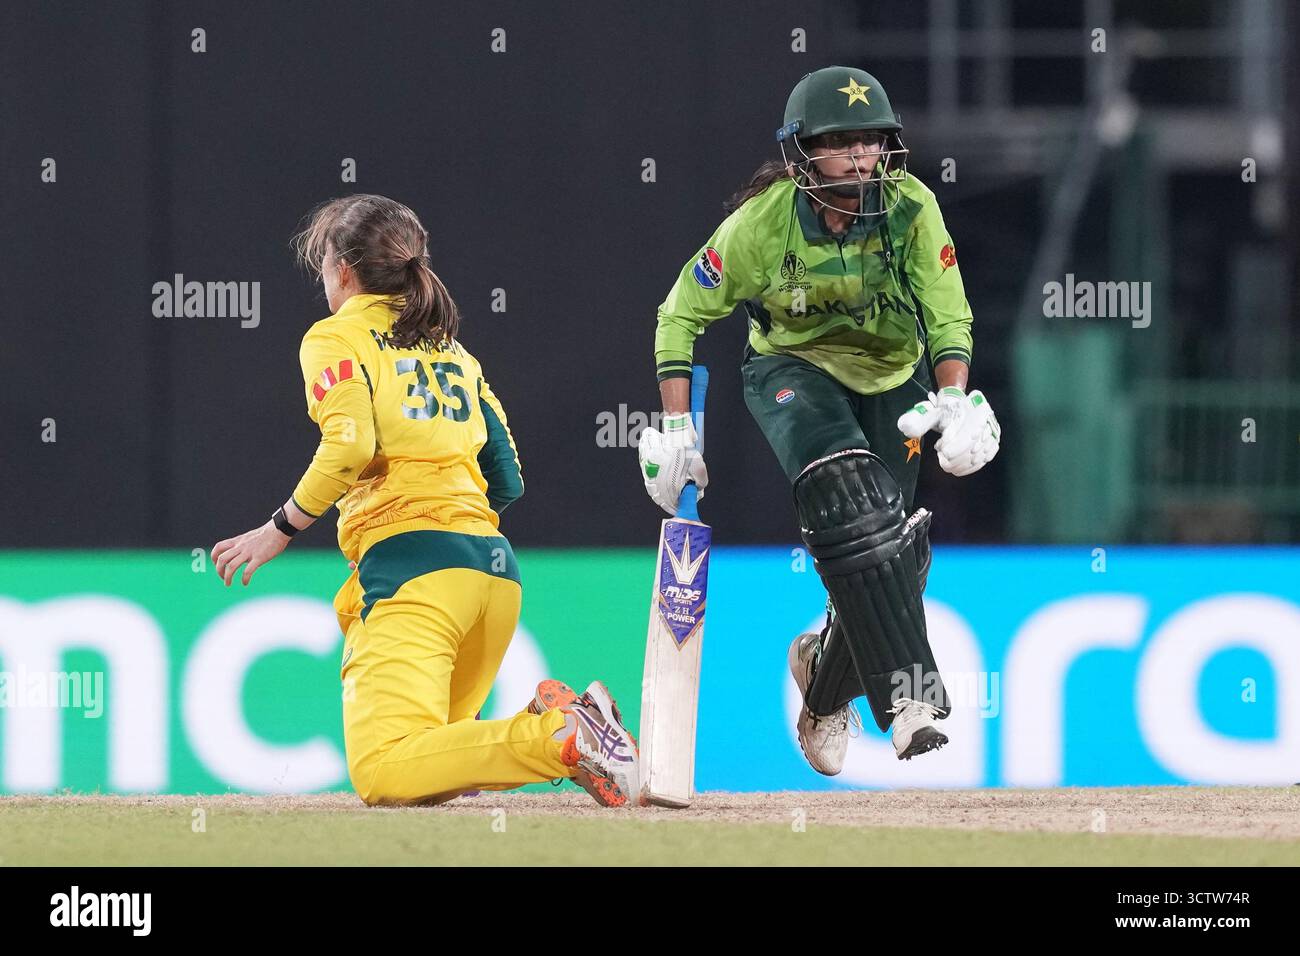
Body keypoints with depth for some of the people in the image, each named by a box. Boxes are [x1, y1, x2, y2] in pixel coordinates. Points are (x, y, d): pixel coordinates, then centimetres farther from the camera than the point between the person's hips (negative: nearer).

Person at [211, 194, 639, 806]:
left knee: (382, 776, -18)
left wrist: (279, 531, -5)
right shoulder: (451, 348, 27)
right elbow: (506, 482, 22)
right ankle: (560, 723, -7)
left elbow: (349, 447, -13)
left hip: (413, 562, -8)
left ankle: (558, 739, -31)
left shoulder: (337, 337, 6)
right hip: (496, 566, 8)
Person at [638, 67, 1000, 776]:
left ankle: (826, 675, 30)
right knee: (850, 500, -30)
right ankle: (909, 693, -35)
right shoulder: (764, 220, -22)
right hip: (793, 369, -3)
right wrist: (675, 426, -17)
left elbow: (948, 317, -16)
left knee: (897, 552, -3)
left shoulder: (911, 209, -20)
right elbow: (682, 316, -11)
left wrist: (955, 402, -33)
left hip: (891, 378, 3)